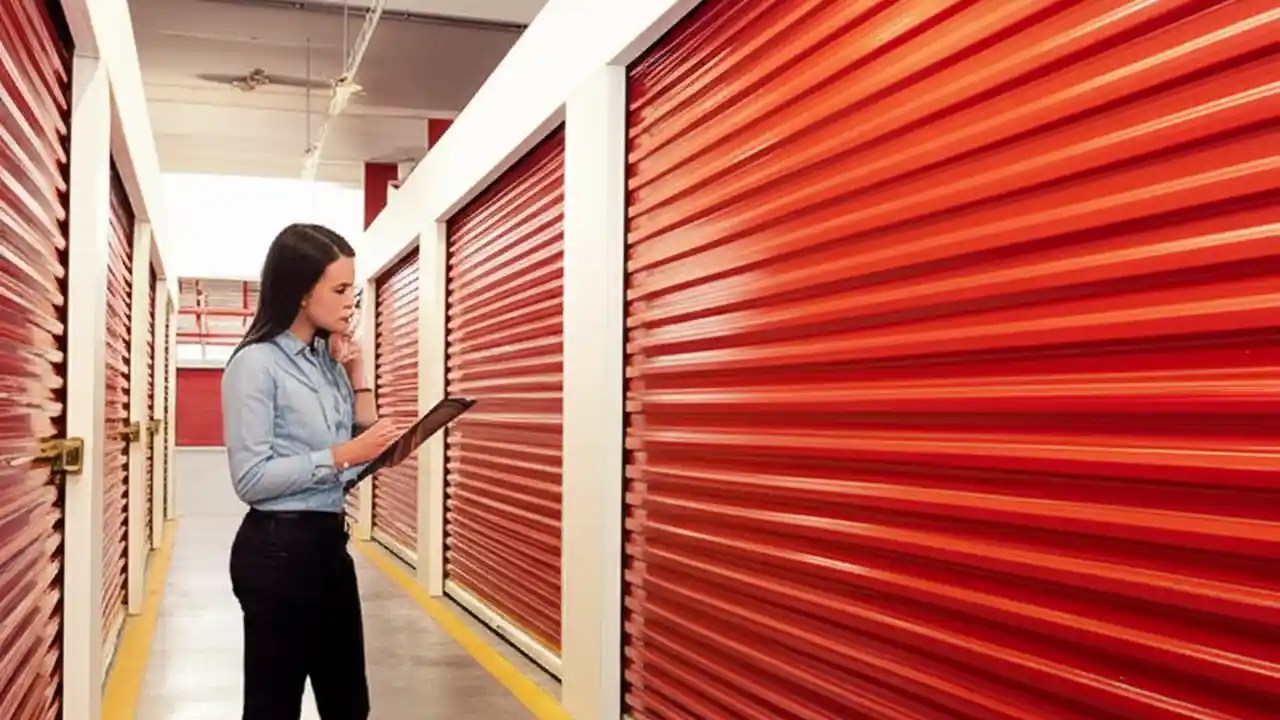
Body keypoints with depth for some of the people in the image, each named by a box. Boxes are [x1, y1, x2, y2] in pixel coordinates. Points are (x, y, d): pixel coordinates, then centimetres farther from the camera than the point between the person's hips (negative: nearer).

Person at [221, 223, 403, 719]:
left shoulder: (330, 362, 8)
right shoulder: (256, 363, -13)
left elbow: (365, 454, 9)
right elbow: (251, 478, -20)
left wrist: (357, 377, 3)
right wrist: (340, 456, -23)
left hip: (330, 542, 8)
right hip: (278, 550, -8)